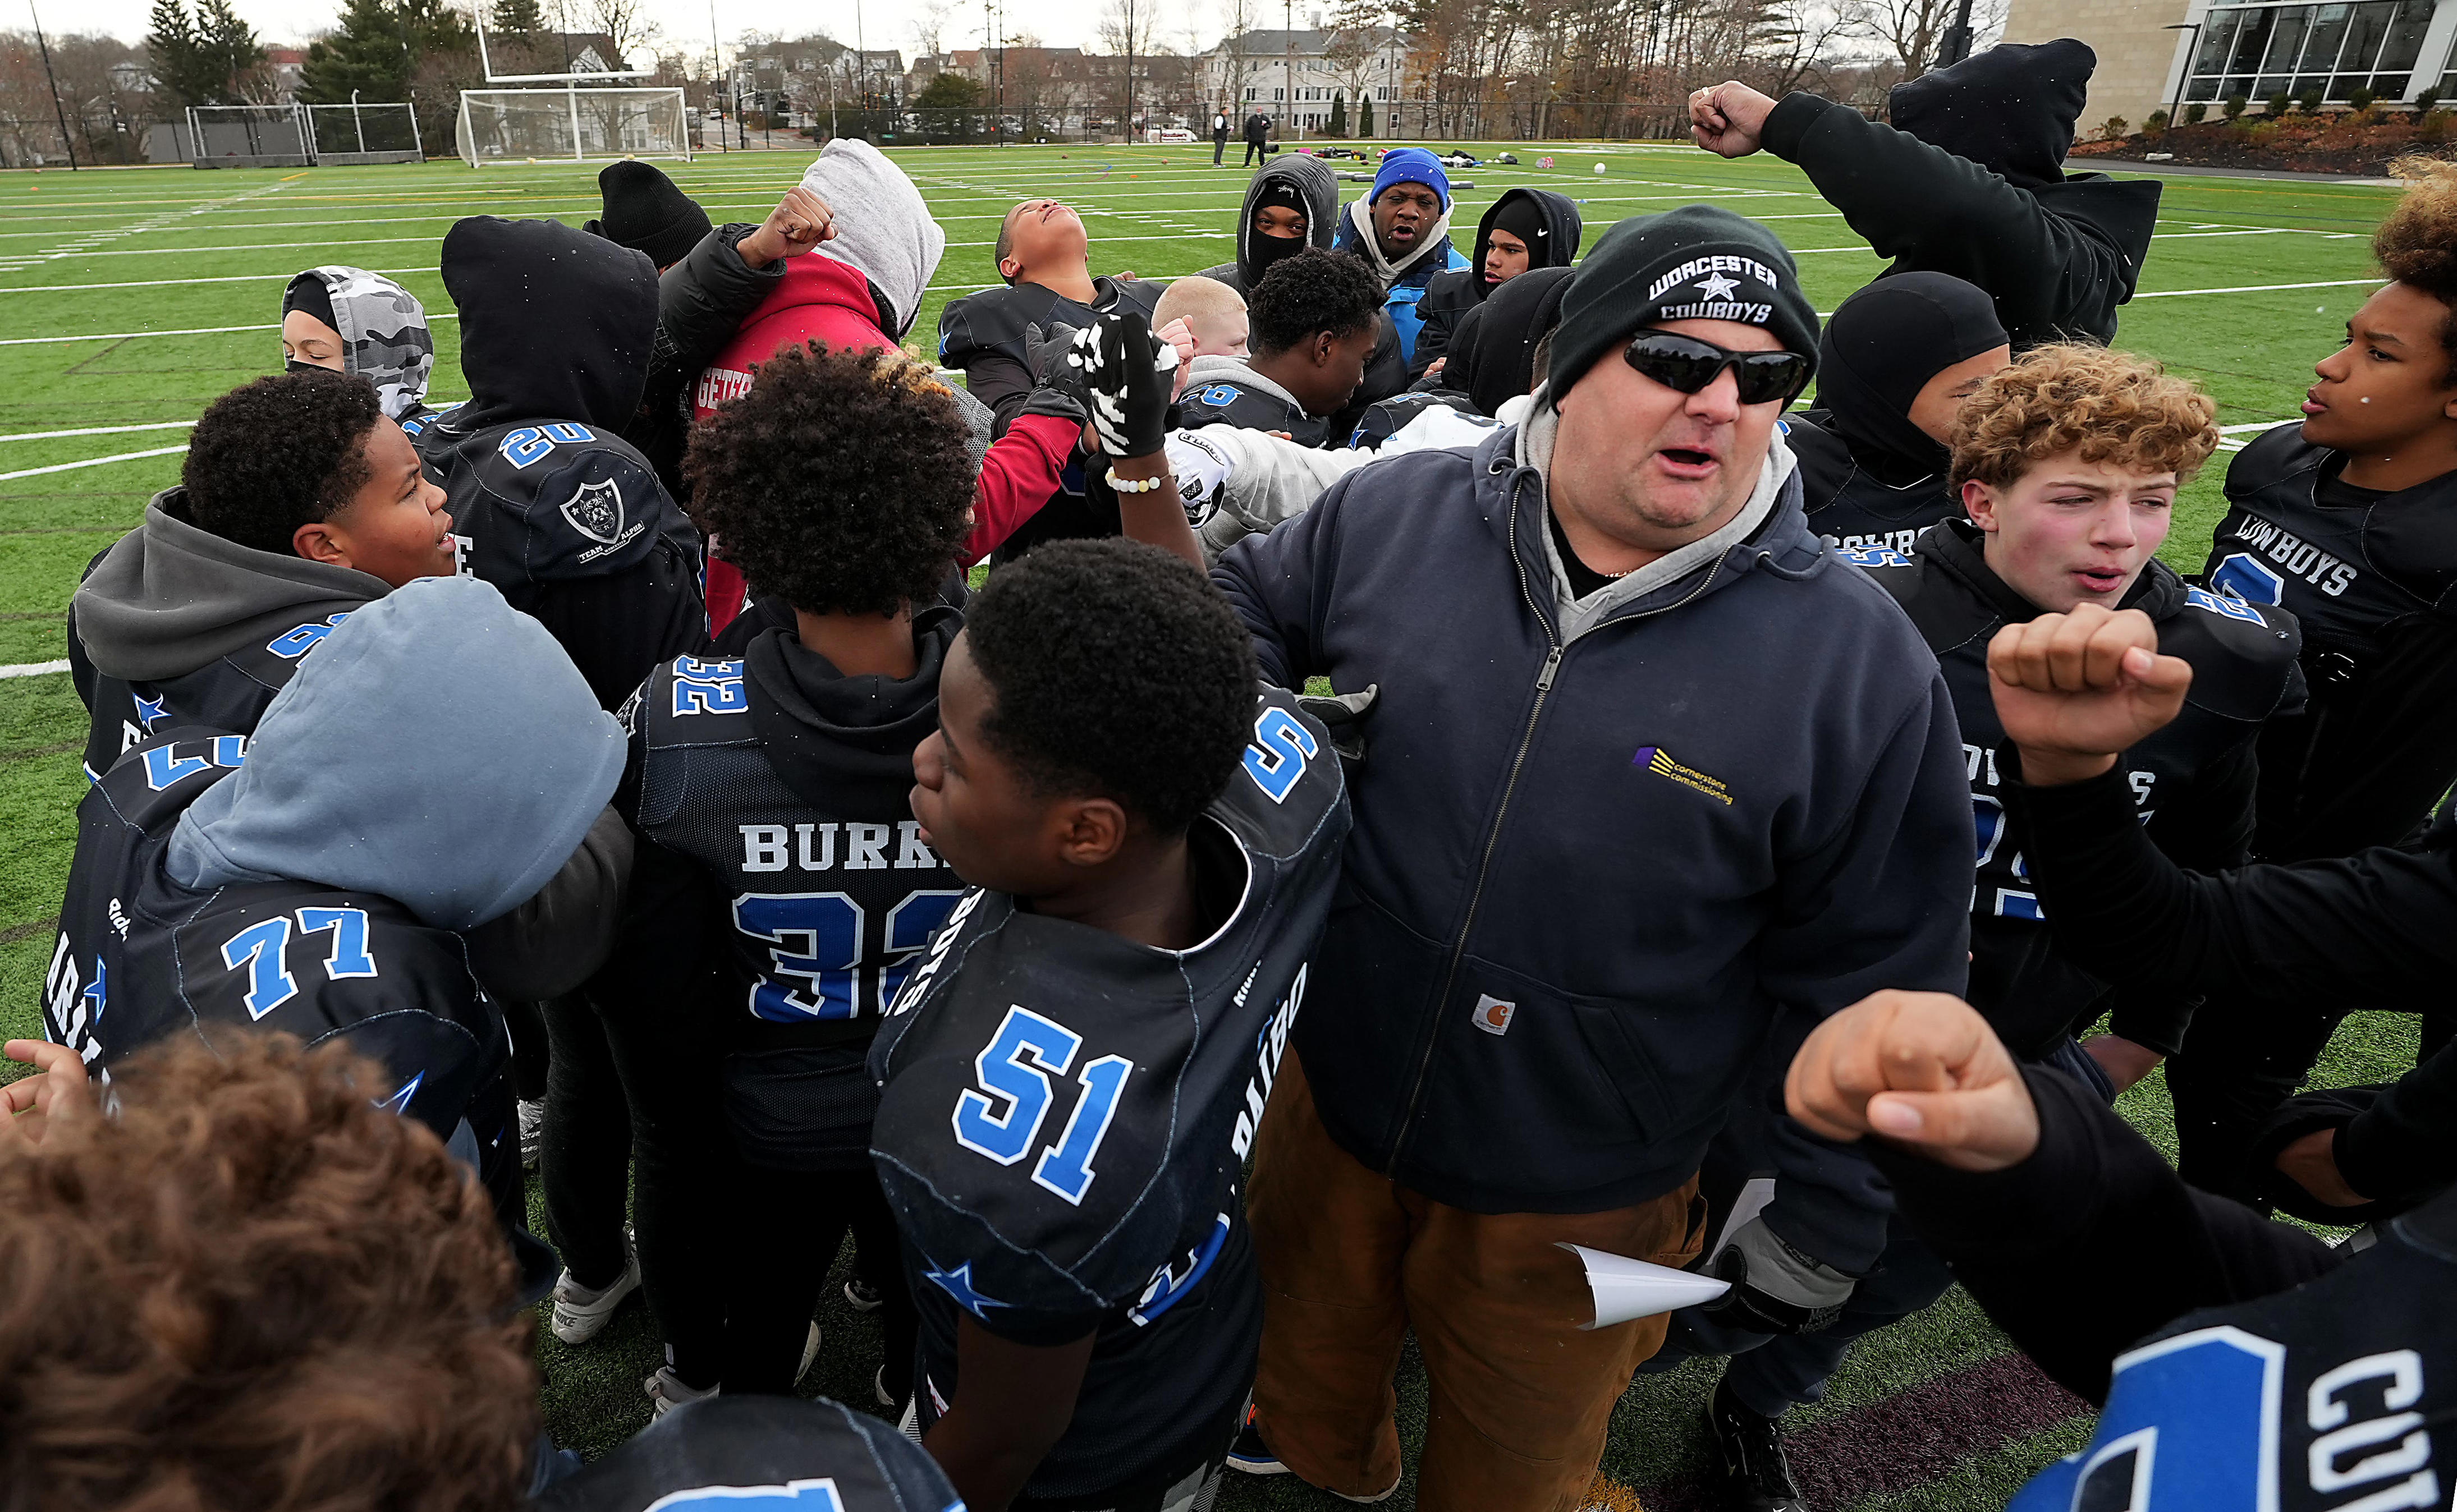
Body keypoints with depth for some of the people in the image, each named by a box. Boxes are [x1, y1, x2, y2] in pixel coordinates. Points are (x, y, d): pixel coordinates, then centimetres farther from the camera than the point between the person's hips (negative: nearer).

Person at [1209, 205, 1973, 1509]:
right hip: (1328, 1102, 3)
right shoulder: (1392, 516, -12)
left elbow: (1870, 985, -9)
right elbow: (1248, 603, 8)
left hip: (1579, 1209, -2)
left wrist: (1813, 1231, -2)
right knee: (1305, 1369, 33)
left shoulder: (1861, 666, -18)